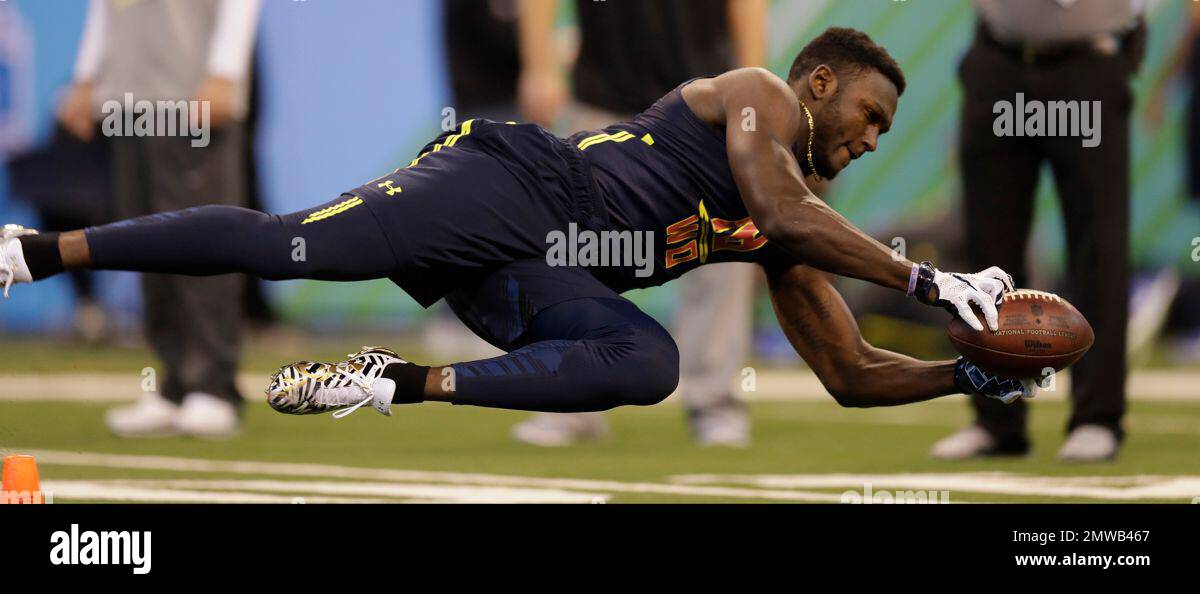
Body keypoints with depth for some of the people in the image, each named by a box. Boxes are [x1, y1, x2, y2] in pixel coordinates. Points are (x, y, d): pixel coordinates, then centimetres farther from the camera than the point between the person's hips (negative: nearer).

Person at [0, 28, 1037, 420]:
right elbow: (783, 210, -20)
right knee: (291, 243, -23)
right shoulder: (758, 96, 1)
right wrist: (928, 280, -19)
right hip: (510, 182, -7)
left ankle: (410, 383, -25)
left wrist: (973, 373, 12)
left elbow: (853, 373, 25)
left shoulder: (792, 254, 23)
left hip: (535, 283, 7)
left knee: (648, 364, -22)